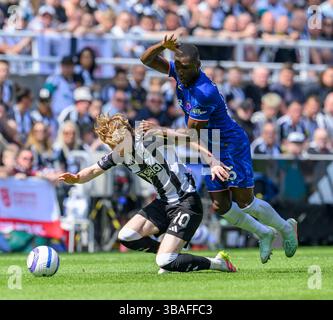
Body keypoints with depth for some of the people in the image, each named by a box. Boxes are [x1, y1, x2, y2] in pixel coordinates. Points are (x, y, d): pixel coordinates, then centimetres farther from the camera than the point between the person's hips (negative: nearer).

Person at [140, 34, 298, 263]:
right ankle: (263, 234, 27)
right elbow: (147, 60, -7)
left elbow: (191, 134, -24)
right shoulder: (181, 72, -7)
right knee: (222, 207, 6)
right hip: (211, 150, 8)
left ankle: (286, 228, 21)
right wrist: (162, 46, -27)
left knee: (245, 203, -5)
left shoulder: (205, 93, -31)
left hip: (232, 146, -8)